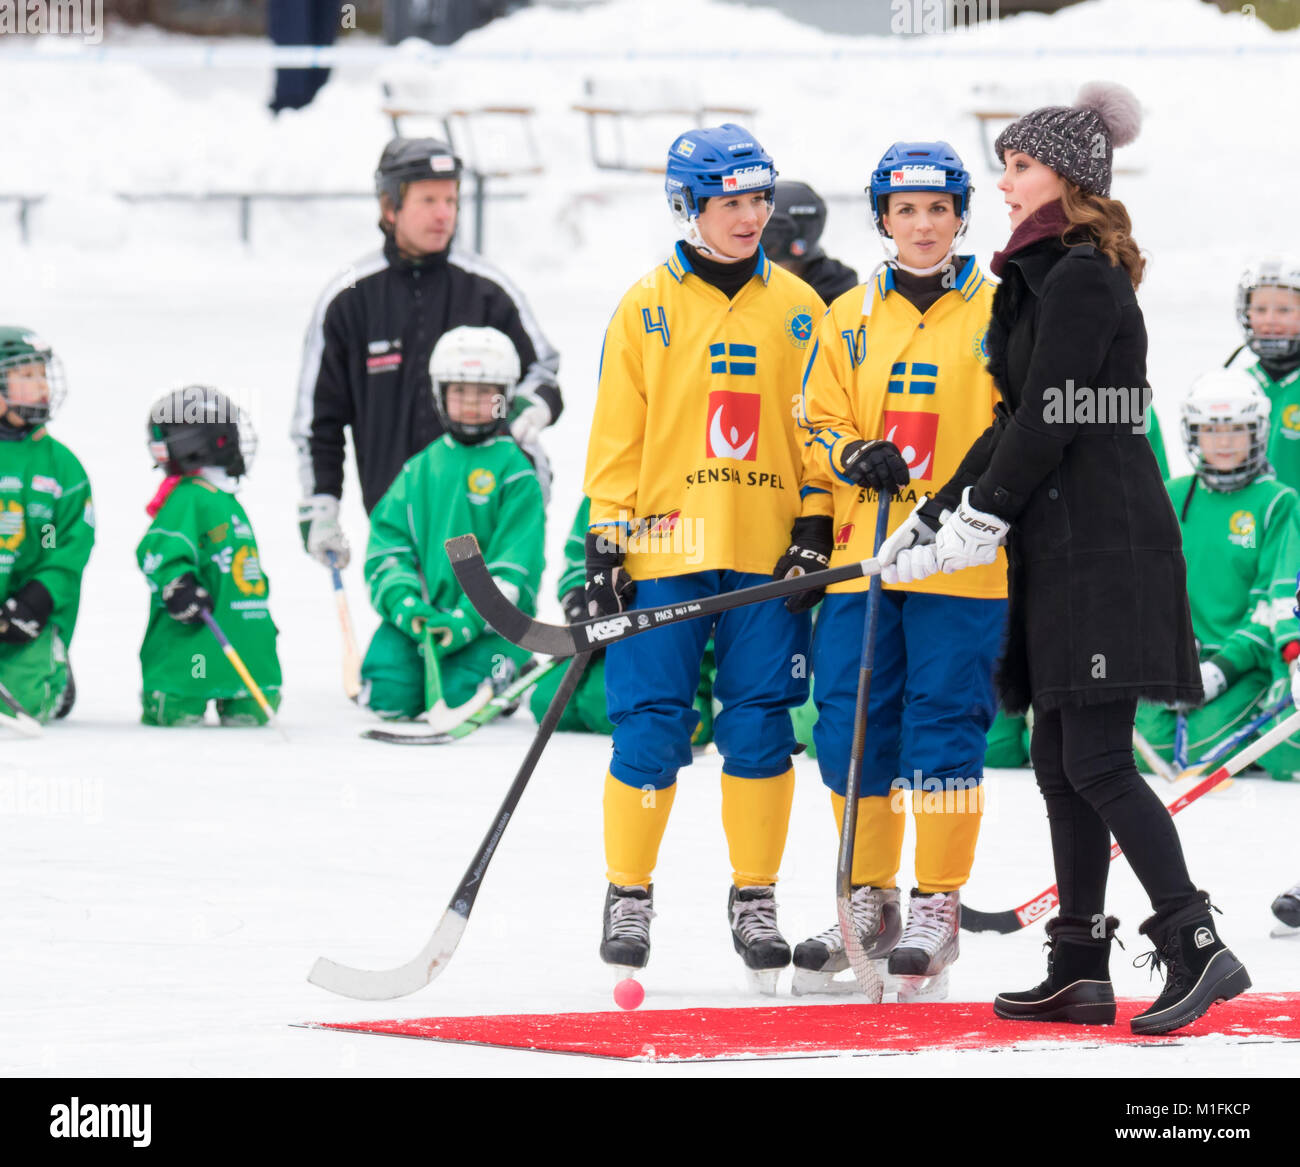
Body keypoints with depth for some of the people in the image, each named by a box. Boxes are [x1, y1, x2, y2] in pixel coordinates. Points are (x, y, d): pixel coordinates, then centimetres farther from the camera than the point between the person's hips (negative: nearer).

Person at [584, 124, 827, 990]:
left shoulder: (798, 309, 9)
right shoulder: (647, 308, 3)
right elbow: (616, 434, 3)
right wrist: (607, 541, -3)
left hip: (768, 555, 2)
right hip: (665, 550, -2)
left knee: (760, 726, 1)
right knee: (651, 729, -3)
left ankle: (755, 899, 13)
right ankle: (629, 896, 9)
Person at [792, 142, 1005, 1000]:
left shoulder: (998, 314, 3)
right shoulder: (849, 319, 13)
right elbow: (815, 429, 13)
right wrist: (855, 457, -8)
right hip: (861, 554, 4)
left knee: (943, 728, -6)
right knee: (852, 728, 3)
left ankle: (937, 912, 2)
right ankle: (870, 903, 15)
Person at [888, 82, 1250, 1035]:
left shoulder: (1083, 279, -13)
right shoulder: (1047, 277, 17)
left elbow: (1049, 421, -17)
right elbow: (1017, 419, 20)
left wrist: (979, 521, -11)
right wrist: (936, 514, 15)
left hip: (1107, 544, -10)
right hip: (1064, 546, 10)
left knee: (1095, 761, -13)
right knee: (1061, 762, 10)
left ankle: (1198, 947, -13)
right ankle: (1081, 972, 13)